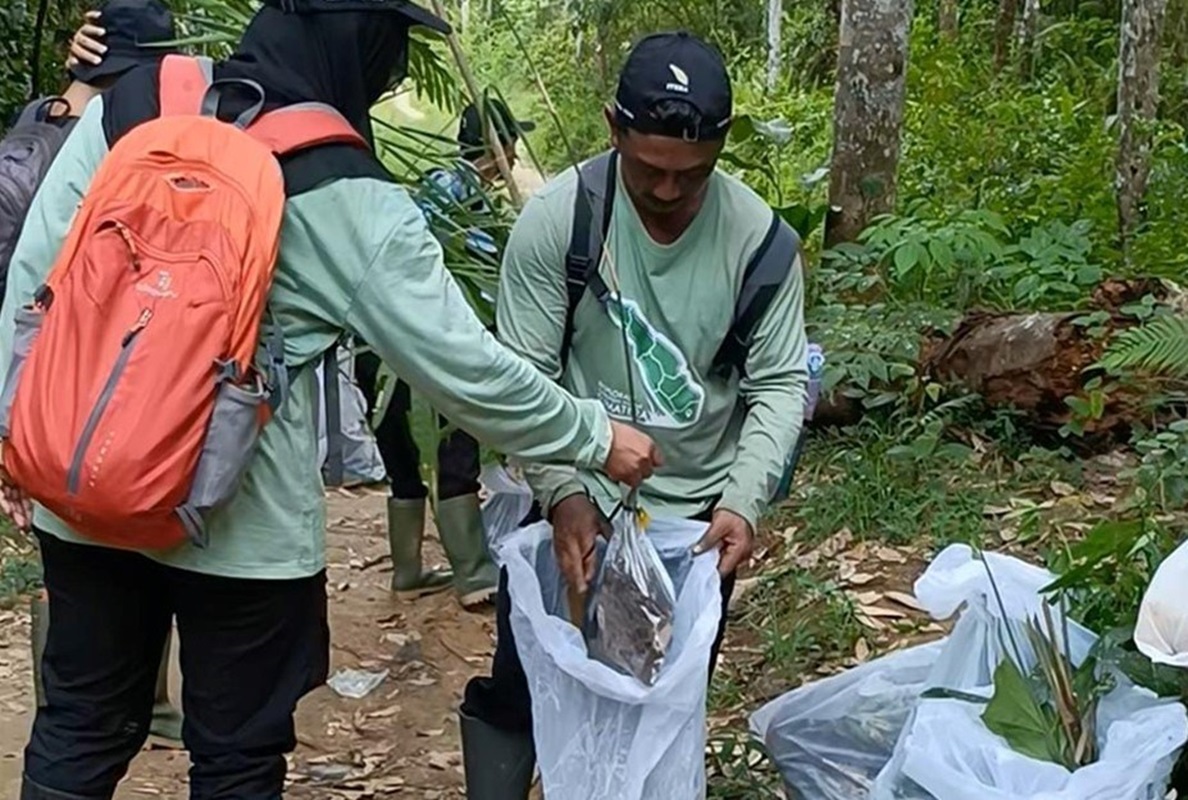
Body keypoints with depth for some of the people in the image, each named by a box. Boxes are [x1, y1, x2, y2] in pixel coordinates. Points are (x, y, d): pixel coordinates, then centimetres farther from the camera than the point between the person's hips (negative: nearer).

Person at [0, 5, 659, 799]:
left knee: (82, 725, 19)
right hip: (241, 519, -4)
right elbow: (467, 369, -10)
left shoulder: (133, 104, -2)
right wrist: (596, 438, 3)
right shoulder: (351, 205, -13)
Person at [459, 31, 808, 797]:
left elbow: (780, 384, -7)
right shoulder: (556, 216, -16)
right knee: (516, 690, 6)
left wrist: (744, 499, -21)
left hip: (697, 511, 1)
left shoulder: (762, 239, -12)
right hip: (570, 500, -1)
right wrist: (564, 493, -24)